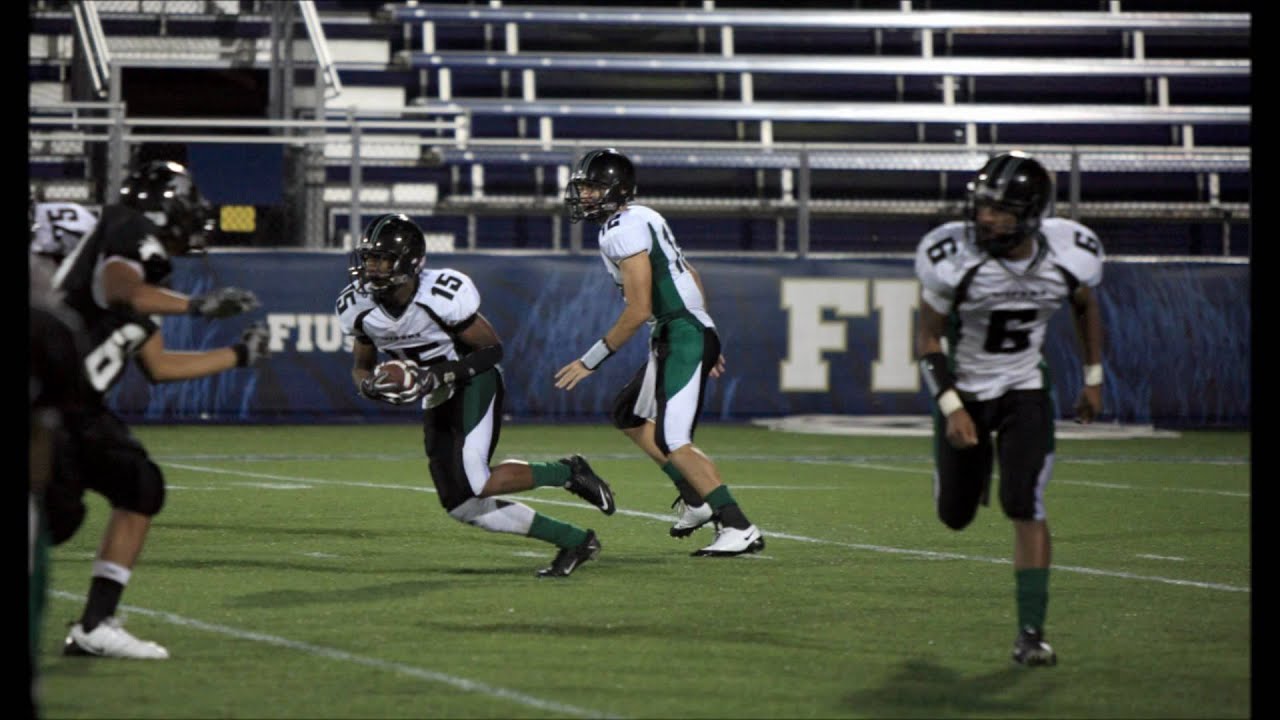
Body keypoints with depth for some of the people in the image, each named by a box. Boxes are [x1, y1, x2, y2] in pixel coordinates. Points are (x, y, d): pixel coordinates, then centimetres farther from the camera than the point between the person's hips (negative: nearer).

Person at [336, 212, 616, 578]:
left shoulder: (443, 295, -26)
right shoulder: (358, 307, -8)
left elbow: (492, 349, -16)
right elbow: (361, 366, 8)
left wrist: (436, 376, -28)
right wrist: (370, 385, -17)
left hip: (474, 383, -7)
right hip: (437, 399, 7)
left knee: (473, 483, -26)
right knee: (461, 504, 0)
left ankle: (566, 472, -2)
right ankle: (574, 541, 9)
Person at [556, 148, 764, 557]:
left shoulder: (624, 232, -16)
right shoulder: (639, 219, 15)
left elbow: (638, 311, -20)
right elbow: (689, 276, 22)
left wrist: (591, 361, -12)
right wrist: (706, 340, 27)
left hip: (682, 339, -11)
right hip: (679, 336, 11)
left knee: (672, 442, -14)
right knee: (630, 418, 22)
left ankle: (740, 530, -14)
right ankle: (696, 499, 22)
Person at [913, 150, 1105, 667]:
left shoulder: (1069, 255, -18)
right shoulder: (954, 258, -25)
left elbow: (1086, 306, 7)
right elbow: (928, 338, -13)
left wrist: (1094, 379, 12)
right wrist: (951, 407, -21)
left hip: (1025, 391, 0)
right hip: (964, 391, 0)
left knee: (1024, 506, -15)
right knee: (956, 516, 10)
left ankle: (1031, 633, -8)